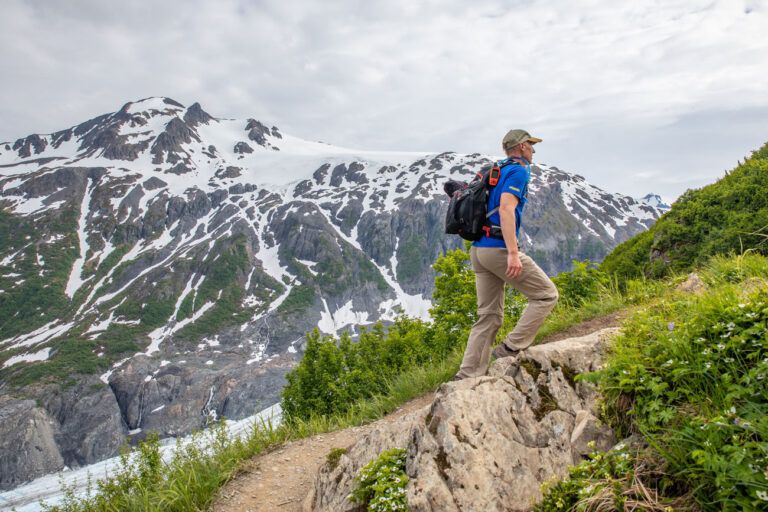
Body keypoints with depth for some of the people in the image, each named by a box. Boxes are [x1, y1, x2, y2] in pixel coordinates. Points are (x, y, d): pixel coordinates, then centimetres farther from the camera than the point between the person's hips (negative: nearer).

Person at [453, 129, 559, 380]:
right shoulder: (519, 170, -5)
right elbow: (506, 209, -20)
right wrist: (513, 253, -26)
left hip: (479, 249, 9)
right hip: (499, 248, -9)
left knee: (489, 316, 9)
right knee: (547, 294, 4)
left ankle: (467, 376, 5)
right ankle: (511, 347, -1)